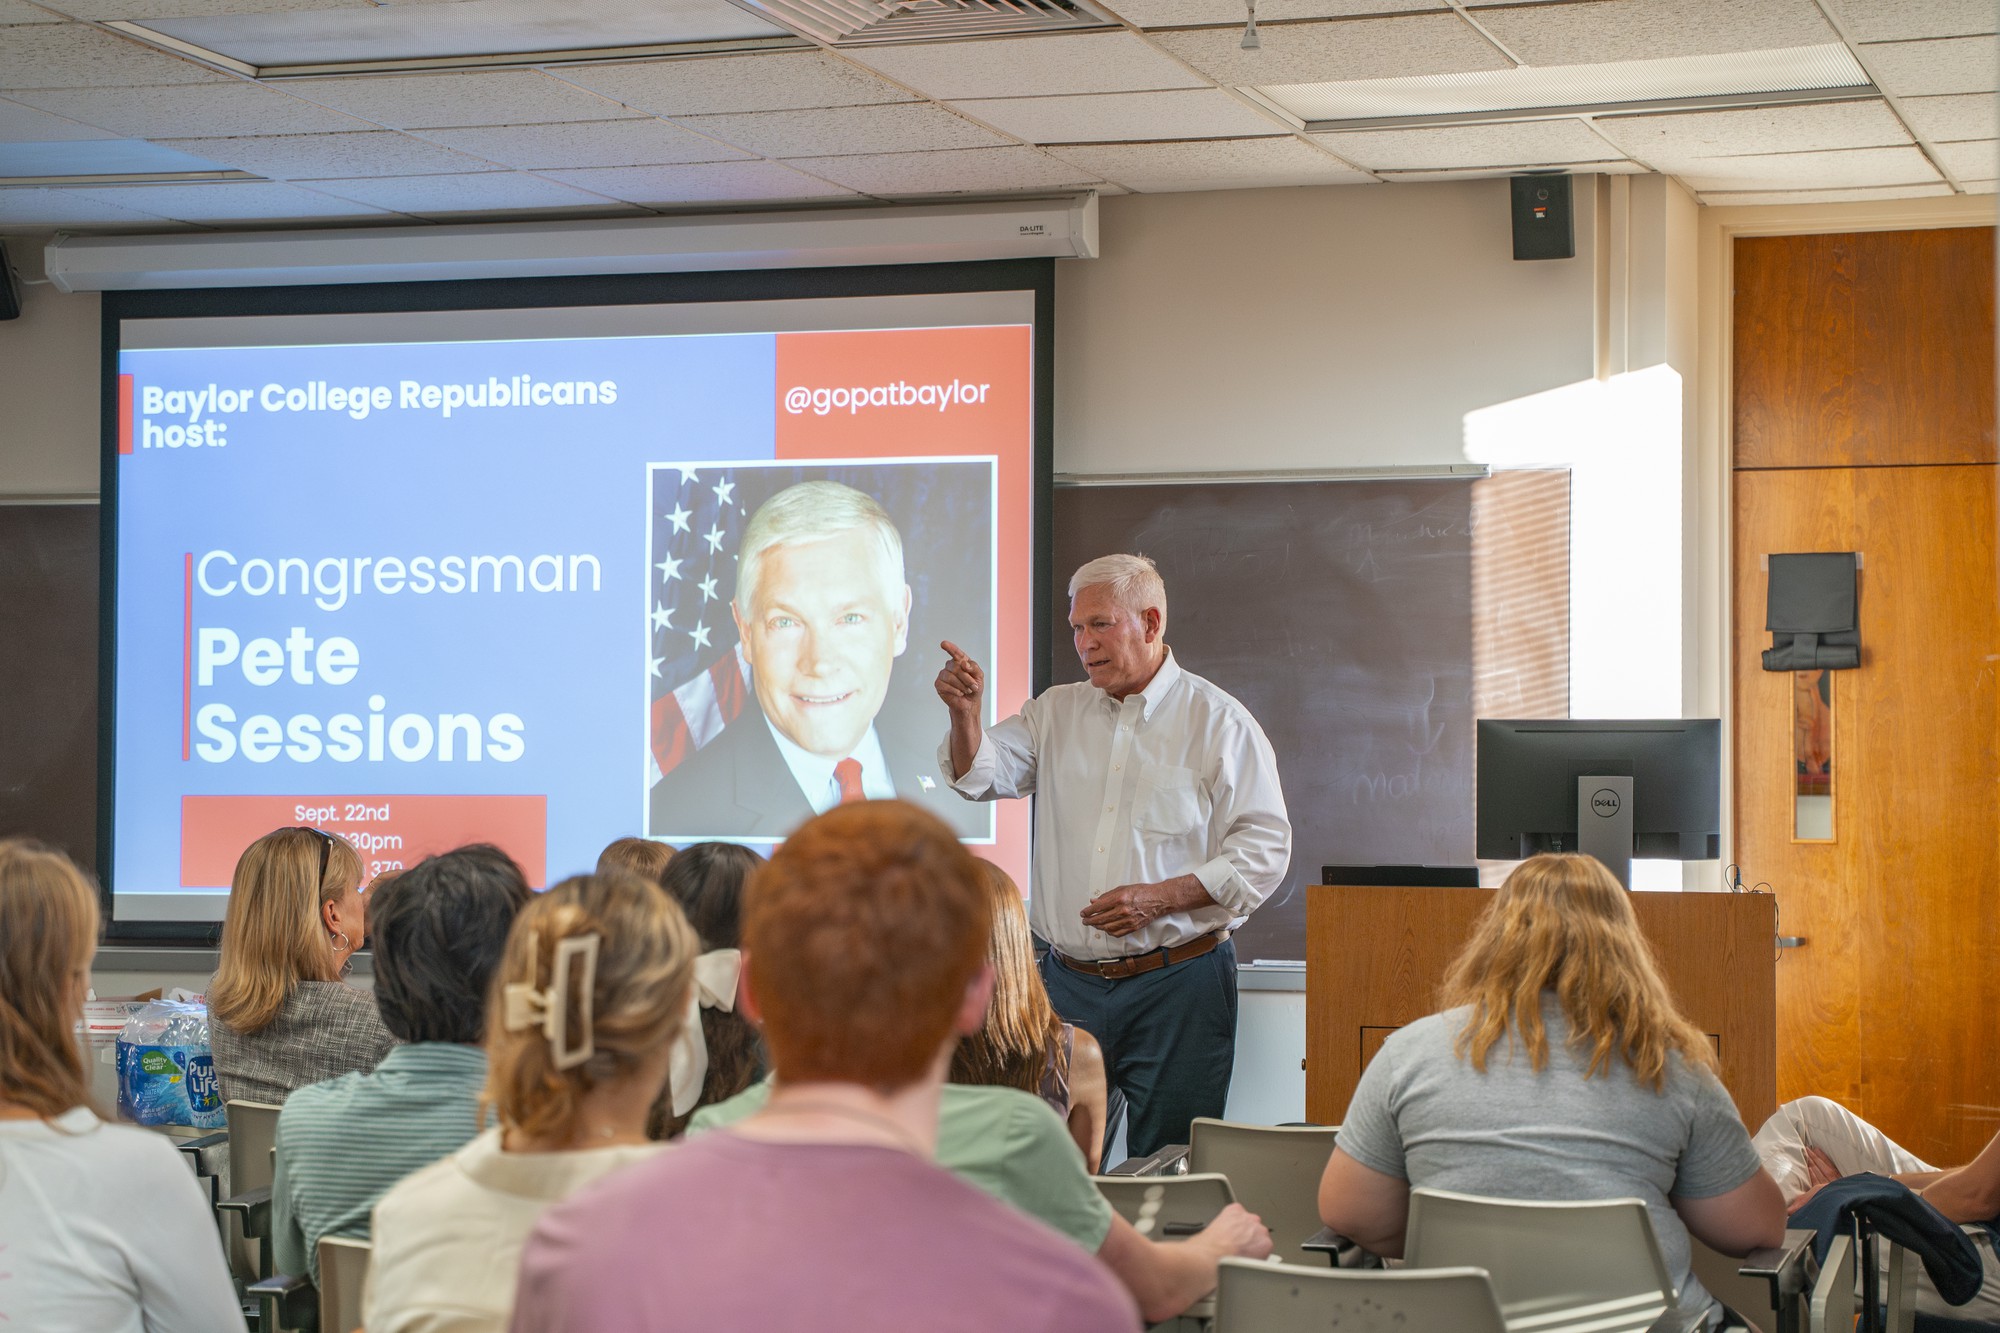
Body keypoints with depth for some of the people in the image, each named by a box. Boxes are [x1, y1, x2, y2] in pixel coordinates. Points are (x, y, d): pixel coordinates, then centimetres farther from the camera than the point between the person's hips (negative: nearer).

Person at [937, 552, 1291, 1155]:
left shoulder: (1219, 722, -2)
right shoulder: (1058, 712, 13)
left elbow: (1265, 848, -6)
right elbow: (981, 777, 3)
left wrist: (1159, 897, -16)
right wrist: (967, 714, -18)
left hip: (1177, 982, -4)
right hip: (1068, 981, 4)